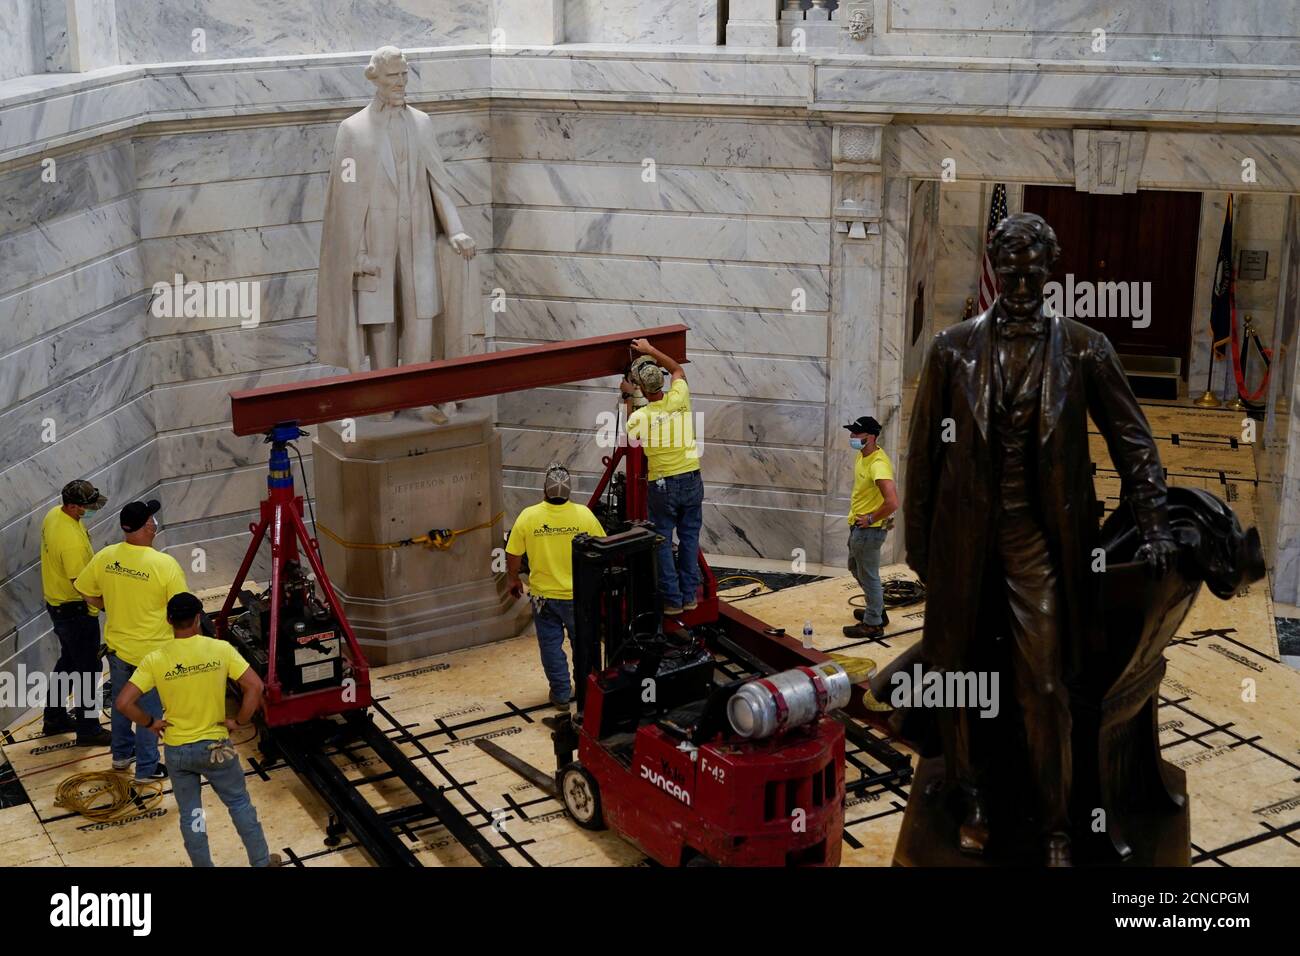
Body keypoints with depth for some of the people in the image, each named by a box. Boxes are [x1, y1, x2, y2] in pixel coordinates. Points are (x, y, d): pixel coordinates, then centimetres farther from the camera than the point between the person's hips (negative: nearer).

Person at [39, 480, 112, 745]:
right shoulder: (72, 541, -33)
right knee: (87, 670, 5)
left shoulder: (54, 514, -3)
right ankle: (88, 730, 17)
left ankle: (54, 718, 39)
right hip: (76, 611, -10)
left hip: (56, 603, 10)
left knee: (67, 661, 25)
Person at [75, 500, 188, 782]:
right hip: (152, 652, -5)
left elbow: (89, 595, 3)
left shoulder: (104, 557, -11)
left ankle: (121, 754, 43)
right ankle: (147, 768, 25)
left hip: (117, 645, 5)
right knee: (149, 711, 13)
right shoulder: (165, 564, -25)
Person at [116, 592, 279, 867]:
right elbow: (255, 686, -16)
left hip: (177, 750, 0)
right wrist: (239, 721, -4)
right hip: (215, 746, 0)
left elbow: (123, 703, -16)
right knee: (240, 803, 18)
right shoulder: (221, 649, -13)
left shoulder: (154, 660, -13)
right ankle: (261, 862, 27)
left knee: (190, 815, 16)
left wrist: (150, 723, -1)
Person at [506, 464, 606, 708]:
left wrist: (513, 579, 12)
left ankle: (561, 694, 21)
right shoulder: (584, 514, -15)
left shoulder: (528, 516, -15)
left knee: (551, 645, 14)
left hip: (544, 596, 0)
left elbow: (513, 555, -6)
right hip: (579, 595, 0)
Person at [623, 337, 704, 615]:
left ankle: (672, 599, 10)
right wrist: (650, 350, 19)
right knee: (690, 538, 13)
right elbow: (677, 369, 13)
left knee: (663, 542, 8)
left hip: (661, 485, -3)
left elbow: (628, 438, 9)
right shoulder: (678, 399, -9)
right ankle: (690, 595, 18)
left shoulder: (639, 417, -15)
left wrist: (628, 397, 13)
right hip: (691, 480, 3)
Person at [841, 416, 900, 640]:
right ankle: (876, 609, 40)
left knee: (868, 576, 2)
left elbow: (892, 502, -36)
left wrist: (871, 519, -23)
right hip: (858, 526, 10)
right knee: (855, 567, 25)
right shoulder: (862, 456, 3)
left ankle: (873, 624, 15)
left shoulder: (878, 464, -28)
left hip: (869, 529, -10)